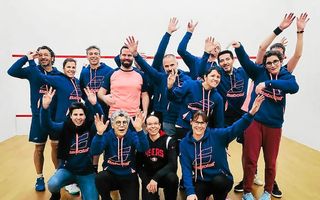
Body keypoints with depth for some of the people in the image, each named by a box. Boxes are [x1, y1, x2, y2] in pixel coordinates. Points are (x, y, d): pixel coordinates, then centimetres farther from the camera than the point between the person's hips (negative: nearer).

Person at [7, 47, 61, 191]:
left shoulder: (58, 74, 0)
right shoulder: (32, 71, 0)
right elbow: (11, 71, -14)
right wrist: (27, 58, -16)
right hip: (38, 116, 0)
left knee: (56, 146, 8)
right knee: (39, 147, 9)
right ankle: (40, 178, 24)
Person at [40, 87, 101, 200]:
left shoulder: (90, 127, -9)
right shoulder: (64, 127, -6)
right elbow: (46, 125, -20)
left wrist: (94, 104, -45)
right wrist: (45, 107, -38)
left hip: (86, 172, 0)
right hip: (67, 169, 0)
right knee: (52, 184, -29)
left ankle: (81, 187, 25)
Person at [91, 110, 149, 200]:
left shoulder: (132, 135, -9)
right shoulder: (107, 136, -8)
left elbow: (143, 149, -29)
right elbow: (95, 152, -24)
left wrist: (139, 130, -45)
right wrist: (99, 133, -40)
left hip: (129, 177, 0)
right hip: (111, 174, 0)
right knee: (99, 178, -29)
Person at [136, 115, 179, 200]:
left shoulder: (168, 141, -9)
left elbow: (172, 164, -17)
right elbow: (138, 165, -2)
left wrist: (156, 178, -26)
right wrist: (147, 181, -15)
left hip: (163, 175, -1)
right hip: (148, 178, 1)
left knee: (172, 178, -31)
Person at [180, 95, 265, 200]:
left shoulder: (216, 135, -10)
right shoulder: (184, 143, -5)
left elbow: (235, 128, -26)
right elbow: (186, 169, -8)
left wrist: (250, 113, -42)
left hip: (221, 179, -2)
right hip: (201, 182, 2)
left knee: (218, 180, -35)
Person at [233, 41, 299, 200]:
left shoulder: (287, 76, 3)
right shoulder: (260, 72, 3)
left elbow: (294, 87, -20)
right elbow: (245, 61, -12)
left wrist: (267, 84, -30)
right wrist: (238, 47, -32)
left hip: (274, 125, 1)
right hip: (254, 121, -1)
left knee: (270, 162, 13)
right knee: (250, 159, 3)